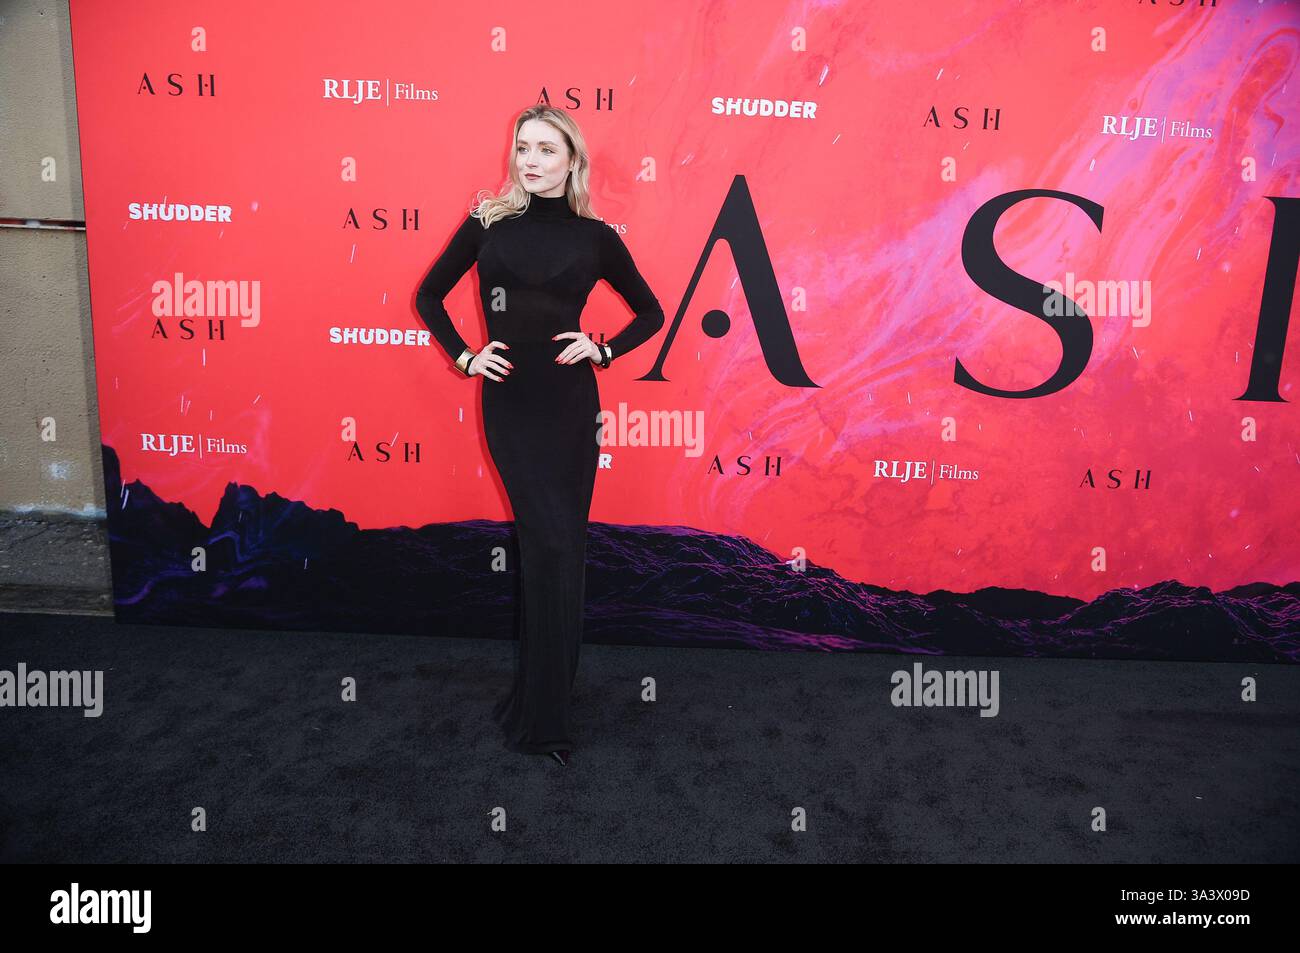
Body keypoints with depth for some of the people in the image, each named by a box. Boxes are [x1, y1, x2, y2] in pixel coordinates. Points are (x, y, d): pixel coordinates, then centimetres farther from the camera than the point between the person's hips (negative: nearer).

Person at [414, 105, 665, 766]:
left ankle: (537, 698, 24)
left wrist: (604, 349, -1)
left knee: (557, 550, 7)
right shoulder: (488, 223, 4)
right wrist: (463, 356, 2)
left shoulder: (595, 236, 4)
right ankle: (542, 718, 6)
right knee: (553, 547, -8)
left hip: (571, 403, 1)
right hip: (510, 402, -1)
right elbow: (429, 295, 14)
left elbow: (650, 312, 14)